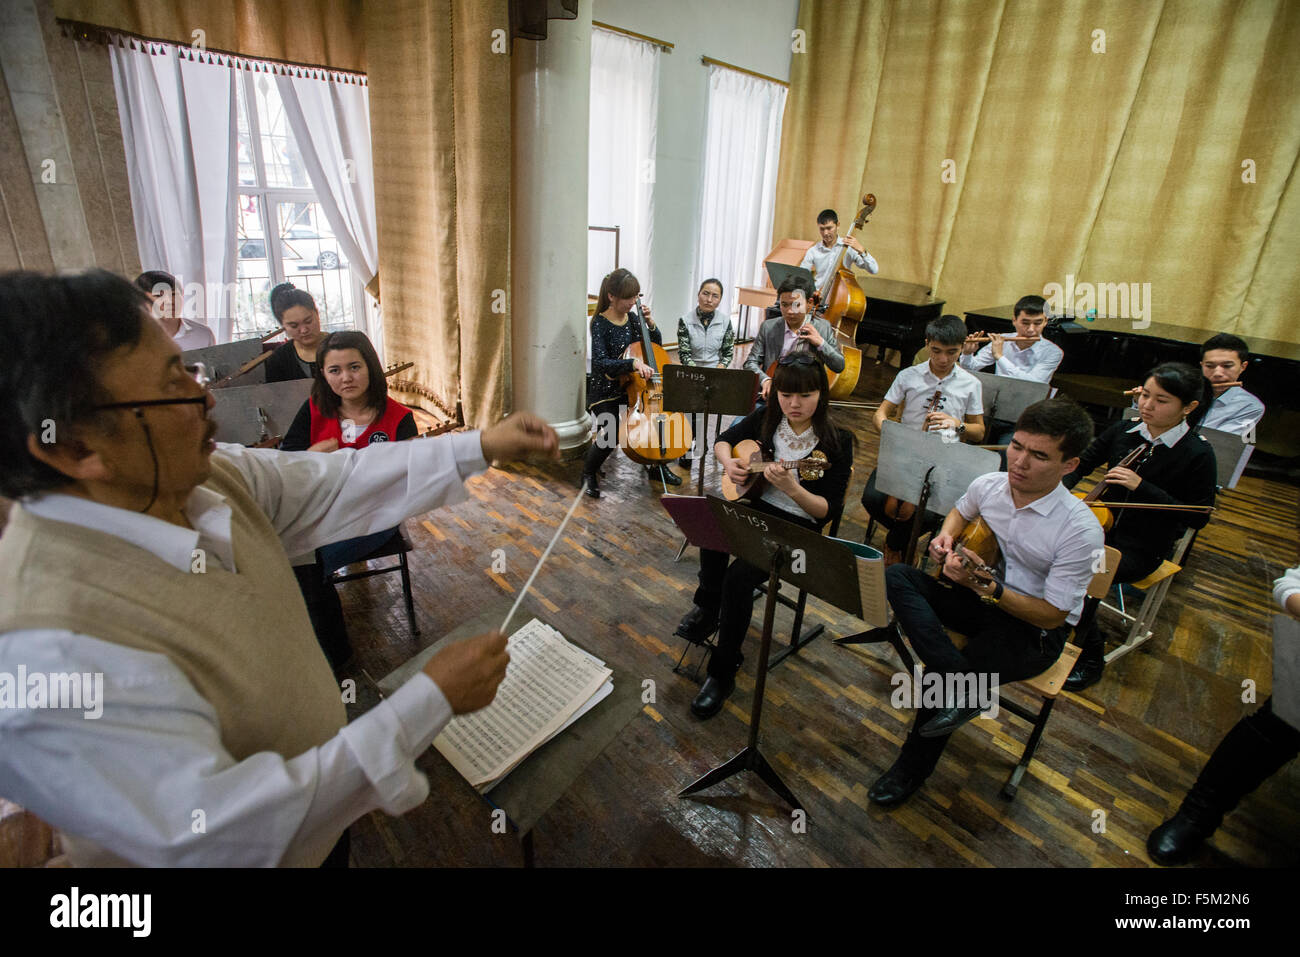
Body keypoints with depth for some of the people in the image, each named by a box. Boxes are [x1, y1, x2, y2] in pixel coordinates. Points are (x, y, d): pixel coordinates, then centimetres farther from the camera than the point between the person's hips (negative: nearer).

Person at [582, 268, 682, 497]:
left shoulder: (632, 319, 6)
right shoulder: (600, 323, -12)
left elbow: (656, 344, 17)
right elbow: (601, 362, -25)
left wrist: (649, 322, -1)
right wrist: (634, 363, -39)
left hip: (632, 389, 6)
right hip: (606, 392, -6)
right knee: (612, 433, -28)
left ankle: (658, 466, 12)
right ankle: (588, 473, 3)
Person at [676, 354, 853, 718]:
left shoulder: (836, 442, -11)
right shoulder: (765, 419, 1)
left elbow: (827, 511, -13)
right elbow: (723, 440, 17)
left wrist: (792, 488, -31)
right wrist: (728, 461, -6)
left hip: (797, 527, -4)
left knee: (738, 576, -27)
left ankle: (723, 671, -7)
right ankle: (708, 608, -3)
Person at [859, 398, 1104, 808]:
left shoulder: (1080, 529, -23)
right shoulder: (989, 485, -8)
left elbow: (1052, 615, -19)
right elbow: (960, 512, 18)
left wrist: (987, 588, -33)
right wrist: (946, 536, -5)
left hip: (1035, 629, -5)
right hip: (983, 602, 6)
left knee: (940, 676, -24)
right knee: (896, 576, -19)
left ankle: (913, 768, 5)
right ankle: (961, 688, -28)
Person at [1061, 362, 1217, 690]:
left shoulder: (1197, 454, -12)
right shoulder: (1123, 431, 1)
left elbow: (1197, 517, -12)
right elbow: (1082, 464, 14)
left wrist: (1141, 487, -22)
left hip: (1141, 550, -5)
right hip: (1101, 525, 5)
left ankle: (1091, 657, -3)